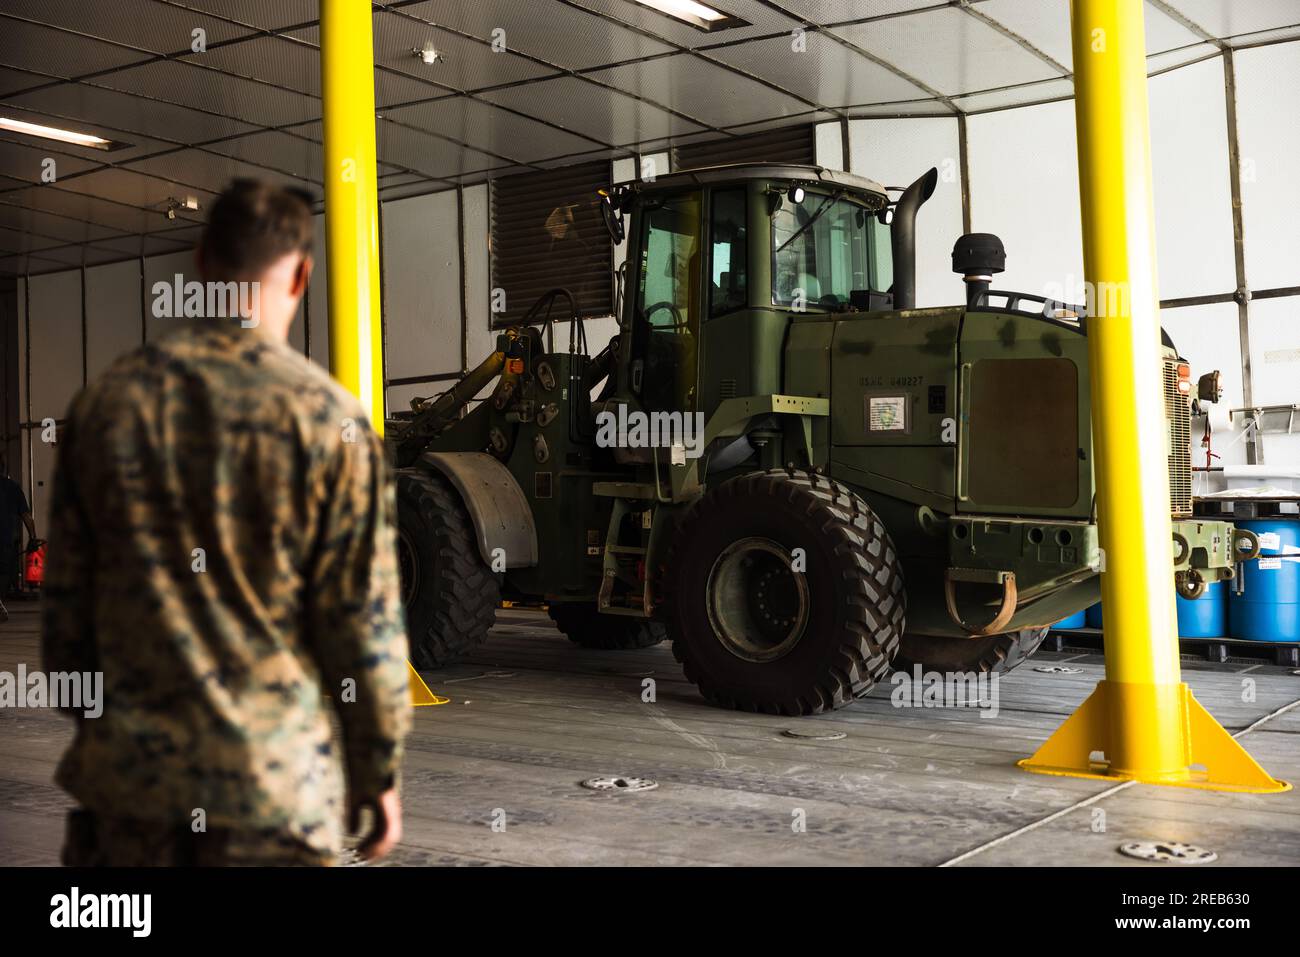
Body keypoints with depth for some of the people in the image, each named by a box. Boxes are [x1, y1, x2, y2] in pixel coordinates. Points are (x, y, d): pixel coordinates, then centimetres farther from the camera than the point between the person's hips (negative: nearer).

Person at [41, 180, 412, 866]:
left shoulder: (103, 403, 1)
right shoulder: (327, 417, -11)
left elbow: (65, 599, 7)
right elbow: (363, 615, -8)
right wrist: (379, 769, 3)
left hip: (129, 766, 3)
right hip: (274, 782, -3)